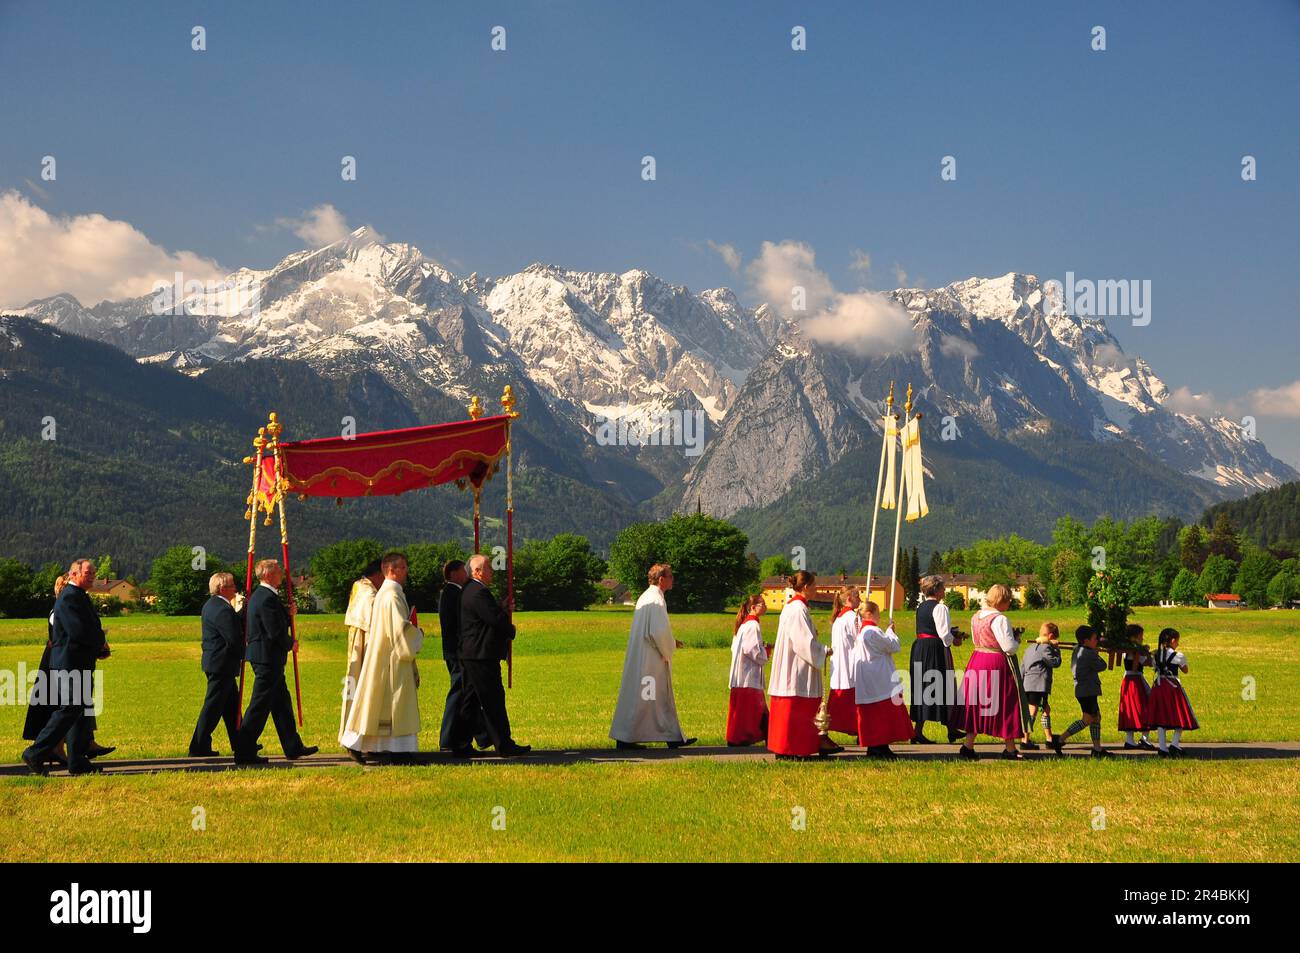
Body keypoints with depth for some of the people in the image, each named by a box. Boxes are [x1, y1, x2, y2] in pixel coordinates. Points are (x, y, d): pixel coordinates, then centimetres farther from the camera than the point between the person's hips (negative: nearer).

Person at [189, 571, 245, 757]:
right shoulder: (222, 609, -20)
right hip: (222, 665, -11)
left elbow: (234, 625, 15)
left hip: (215, 663, 11)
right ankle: (199, 747, 0)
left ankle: (239, 744, 24)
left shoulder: (211, 605, 12)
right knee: (212, 707, -4)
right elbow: (235, 639, -22)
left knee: (232, 705, 16)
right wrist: (244, 653, -4)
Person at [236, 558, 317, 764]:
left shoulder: (260, 595, 14)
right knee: (260, 705, -5)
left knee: (281, 702, 16)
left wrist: (288, 614, 6)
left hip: (265, 658, 11)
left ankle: (293, 747, 23)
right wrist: (291, 644, -5)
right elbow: (276, 633, -22)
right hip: (268, 658, -11)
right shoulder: (267, 598, -20)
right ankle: (245, 752, -1)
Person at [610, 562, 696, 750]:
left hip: (640, 656, 10)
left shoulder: (645, 597, 14)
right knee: (638, 698, -4)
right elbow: (659, 631, -23)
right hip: (649, 659, -10)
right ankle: (625, 739, 0)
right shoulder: (656, 600, -17)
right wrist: (668, 650, -7)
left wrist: (669, 643, 16)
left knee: (662, 698, 13)